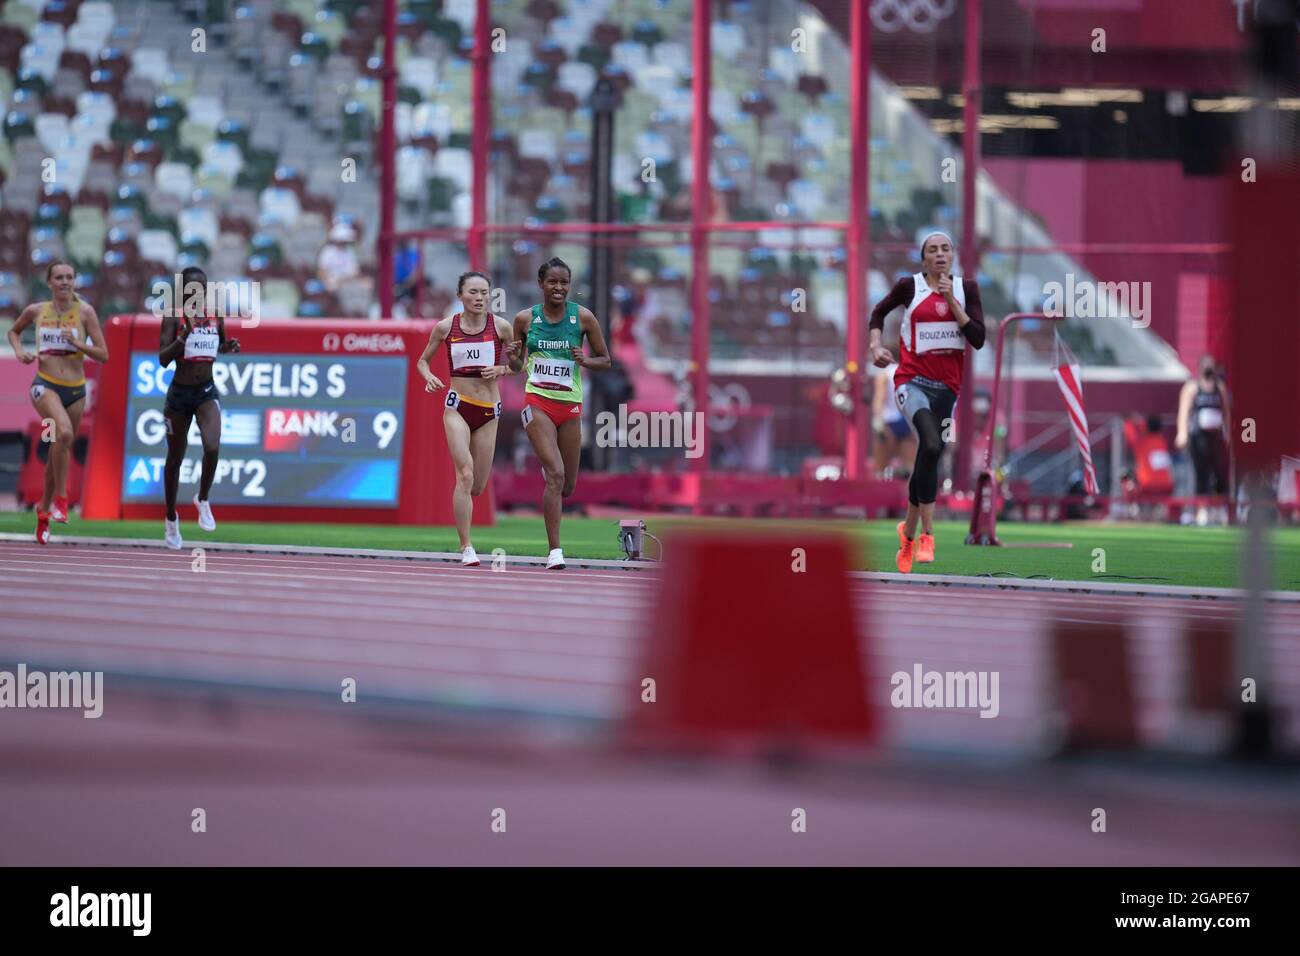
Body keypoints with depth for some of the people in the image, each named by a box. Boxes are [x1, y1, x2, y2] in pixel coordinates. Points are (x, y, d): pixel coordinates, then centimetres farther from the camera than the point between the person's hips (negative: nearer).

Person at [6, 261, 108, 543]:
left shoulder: (85, 311, -2)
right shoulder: (36, 311, 3)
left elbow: (103, 355, -3)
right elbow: (14, 331, 24)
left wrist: (77, 343, -18)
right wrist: (19, 350, 4)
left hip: (76, 390, 2)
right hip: (46, 385, -2)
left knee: (59, 451, 11)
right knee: (64, 431, -31)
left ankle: (44, 508, 32)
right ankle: (60, 498, -21)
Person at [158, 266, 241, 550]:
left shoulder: (216, 316, 2)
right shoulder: (173, 317, -9)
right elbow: (163, 359, -14)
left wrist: (229, 347, -1)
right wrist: (183, 338, -29)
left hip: (207, 392, 2)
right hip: (179, 393, -2)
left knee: (212, 447, -23)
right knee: (175, 457, 11)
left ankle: (203, 500, 3)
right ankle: (171, 519, 29)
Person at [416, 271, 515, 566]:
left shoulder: (501, 327, -1)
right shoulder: (445, 328, -1)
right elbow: (423, 361, 12)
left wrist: (500, 370, -11)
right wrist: (429, 377, -9)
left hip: (489, 410, 2)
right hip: (458, 406, -2)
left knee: (477, 487, 6)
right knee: (465, 475, -19)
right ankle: (466, 548, -17)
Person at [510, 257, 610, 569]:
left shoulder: (583, 317, 0)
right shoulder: (525, 319, 1)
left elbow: (605, 360, 7)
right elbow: (516, 365, 12)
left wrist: (584, 360, -14)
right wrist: (513, 357, -11)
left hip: (571, 404, 2)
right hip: (538, 402, -2)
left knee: (567, 486, 8)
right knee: (555, 474, -19)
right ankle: (555, 552, -19)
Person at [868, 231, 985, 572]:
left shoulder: (966, 288, 6)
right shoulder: (909, 286, 1)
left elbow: (978, 339, -3)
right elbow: (879, 312, 18)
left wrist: (952, 301, -10)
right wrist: (876, 346, 2)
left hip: (947, 387, 4)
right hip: (912, 381, -4)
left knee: (928, 461, 11)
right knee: (931, 446, -28)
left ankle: (908, 532, 34)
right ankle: (926, 536, -26)